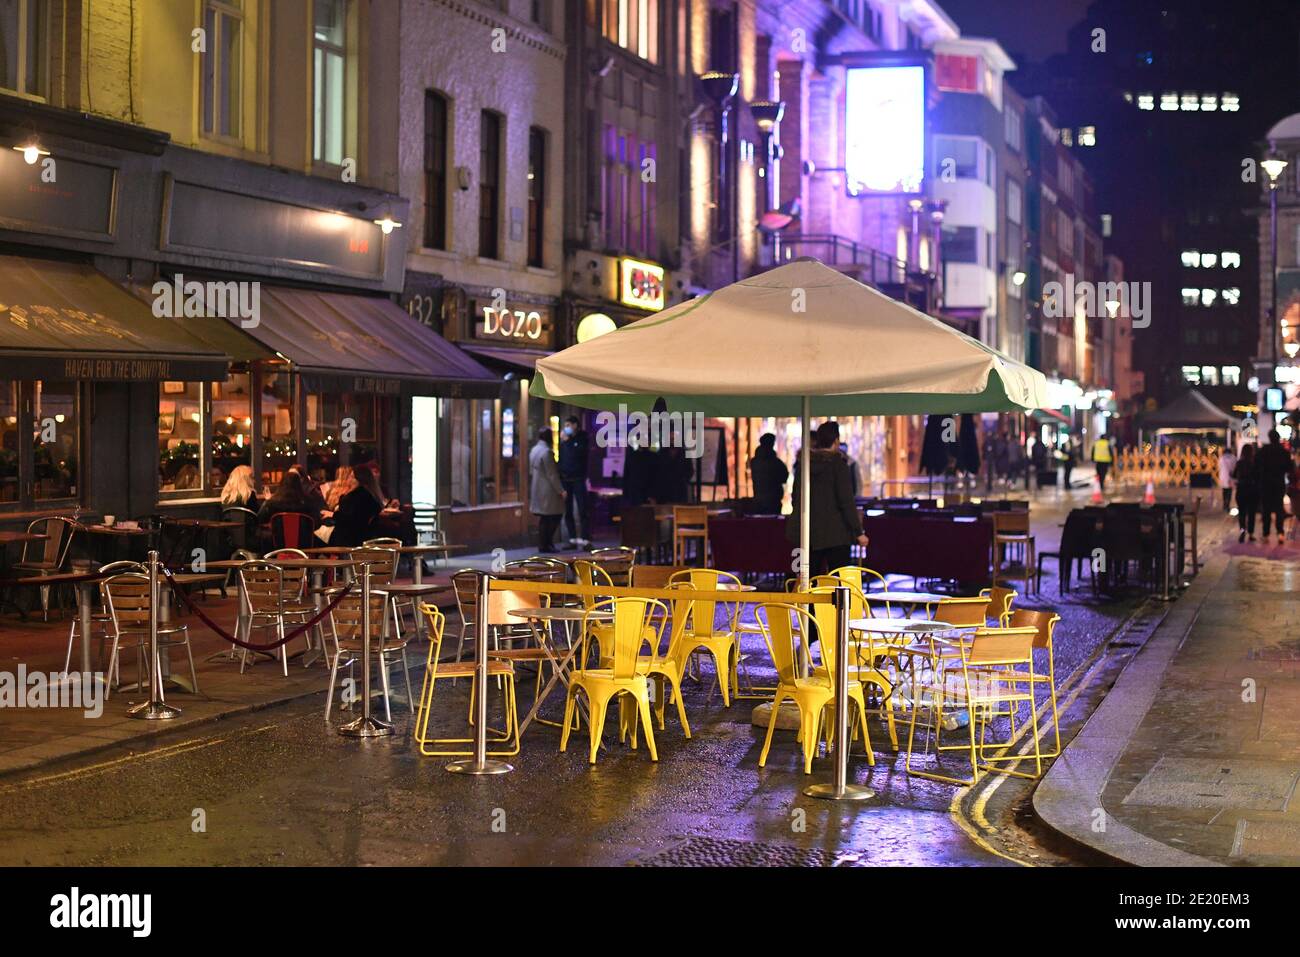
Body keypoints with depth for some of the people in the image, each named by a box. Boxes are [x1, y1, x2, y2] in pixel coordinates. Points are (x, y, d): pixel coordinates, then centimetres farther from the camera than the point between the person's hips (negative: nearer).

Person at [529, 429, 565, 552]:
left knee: (544, 519, 13)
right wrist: (561, 490, -13)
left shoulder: (534, 450, 12)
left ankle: (542, 544, 13)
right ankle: (546, 544, -5)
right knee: (554, 516, -3)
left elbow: (531, 471, 19)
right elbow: (552, 474, -17)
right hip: (548, 491, -9)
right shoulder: (546, 451, -17)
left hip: (537, 490, 9)